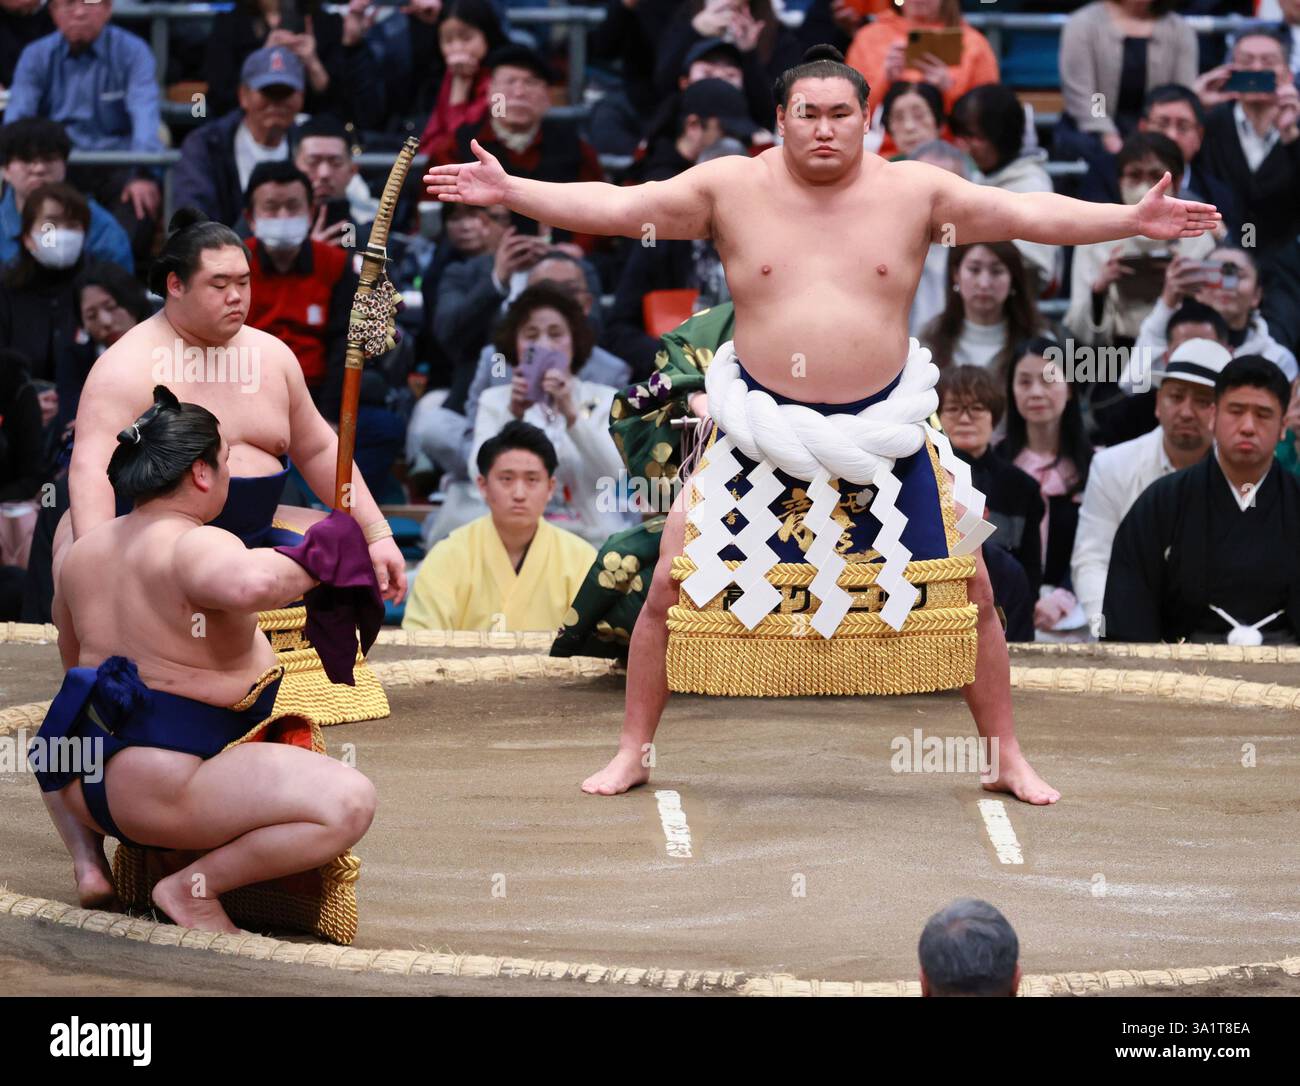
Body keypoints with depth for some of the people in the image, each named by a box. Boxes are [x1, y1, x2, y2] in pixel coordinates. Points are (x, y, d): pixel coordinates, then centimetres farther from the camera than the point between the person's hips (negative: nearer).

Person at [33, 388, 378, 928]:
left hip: (86, 784, 9)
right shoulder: (196, 547, -16)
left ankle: (88, 861, 20)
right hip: (164, 796, -9)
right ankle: (194, 886, -14)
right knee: (349, 801, -16)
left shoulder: (82, 552, 11)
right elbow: (250, 583, -40)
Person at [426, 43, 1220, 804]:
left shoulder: (916, 191, -3)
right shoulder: (731, 187, -4)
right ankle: (632, 754, 16)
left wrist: (1134, 220, -15)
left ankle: (1010, 759, 20)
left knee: (969, 593, 3)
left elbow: (1029, 215, -5)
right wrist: (508, 191, -15)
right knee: (669, 591, -2)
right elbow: (615, 208, -6)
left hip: (885, 427, 0)